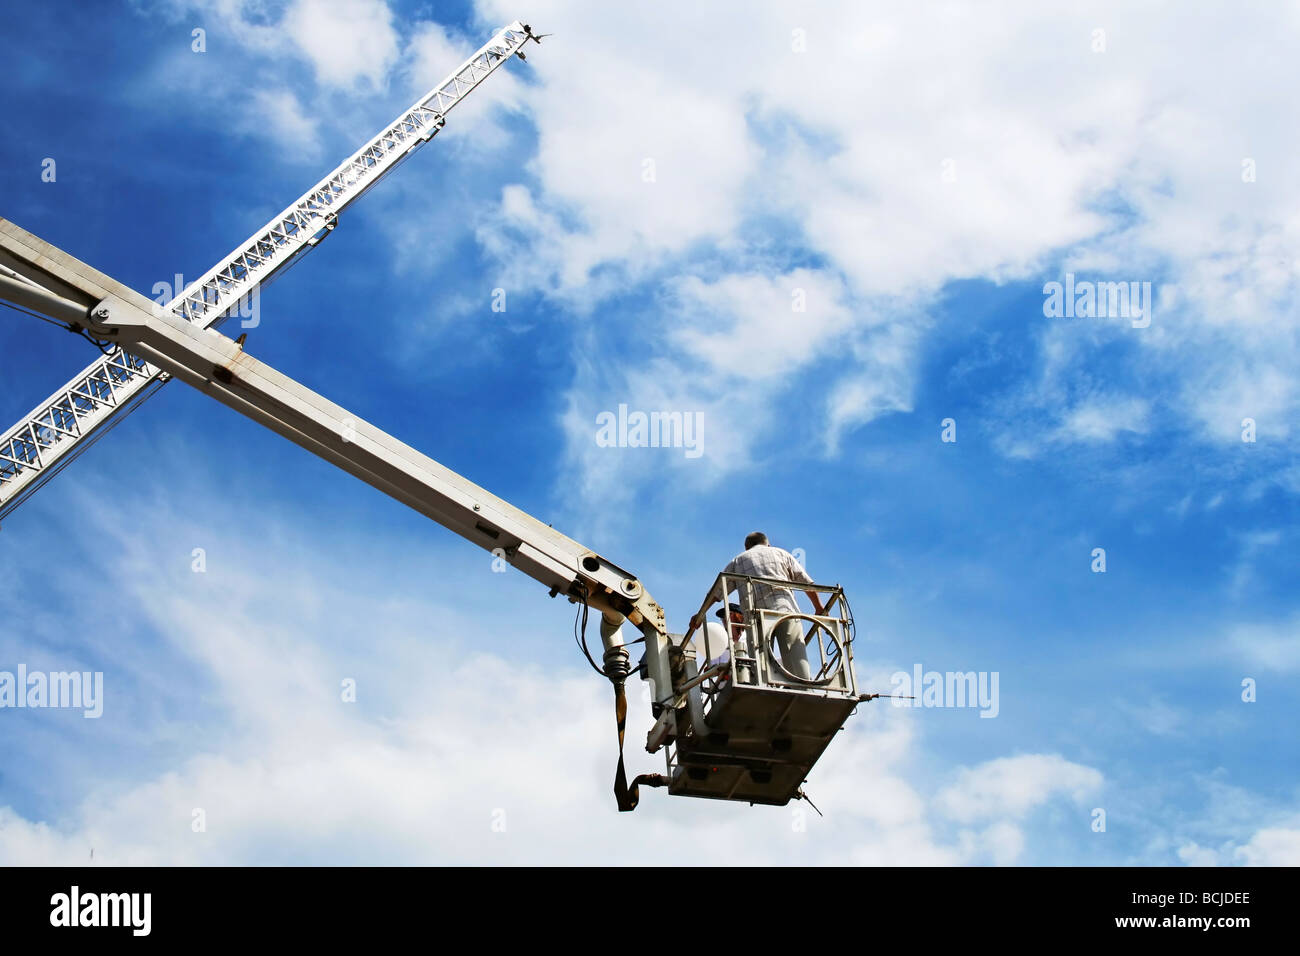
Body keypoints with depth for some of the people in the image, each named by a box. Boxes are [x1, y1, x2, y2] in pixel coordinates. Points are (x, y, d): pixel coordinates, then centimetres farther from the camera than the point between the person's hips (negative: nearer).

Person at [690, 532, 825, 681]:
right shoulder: (780, 553, 25)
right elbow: (807, 583, 21)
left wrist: (700, 615, 23)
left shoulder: (737, 561, 26)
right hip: (785, 609, -1)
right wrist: (819, 608, 28)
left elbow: (716, 591, 20)